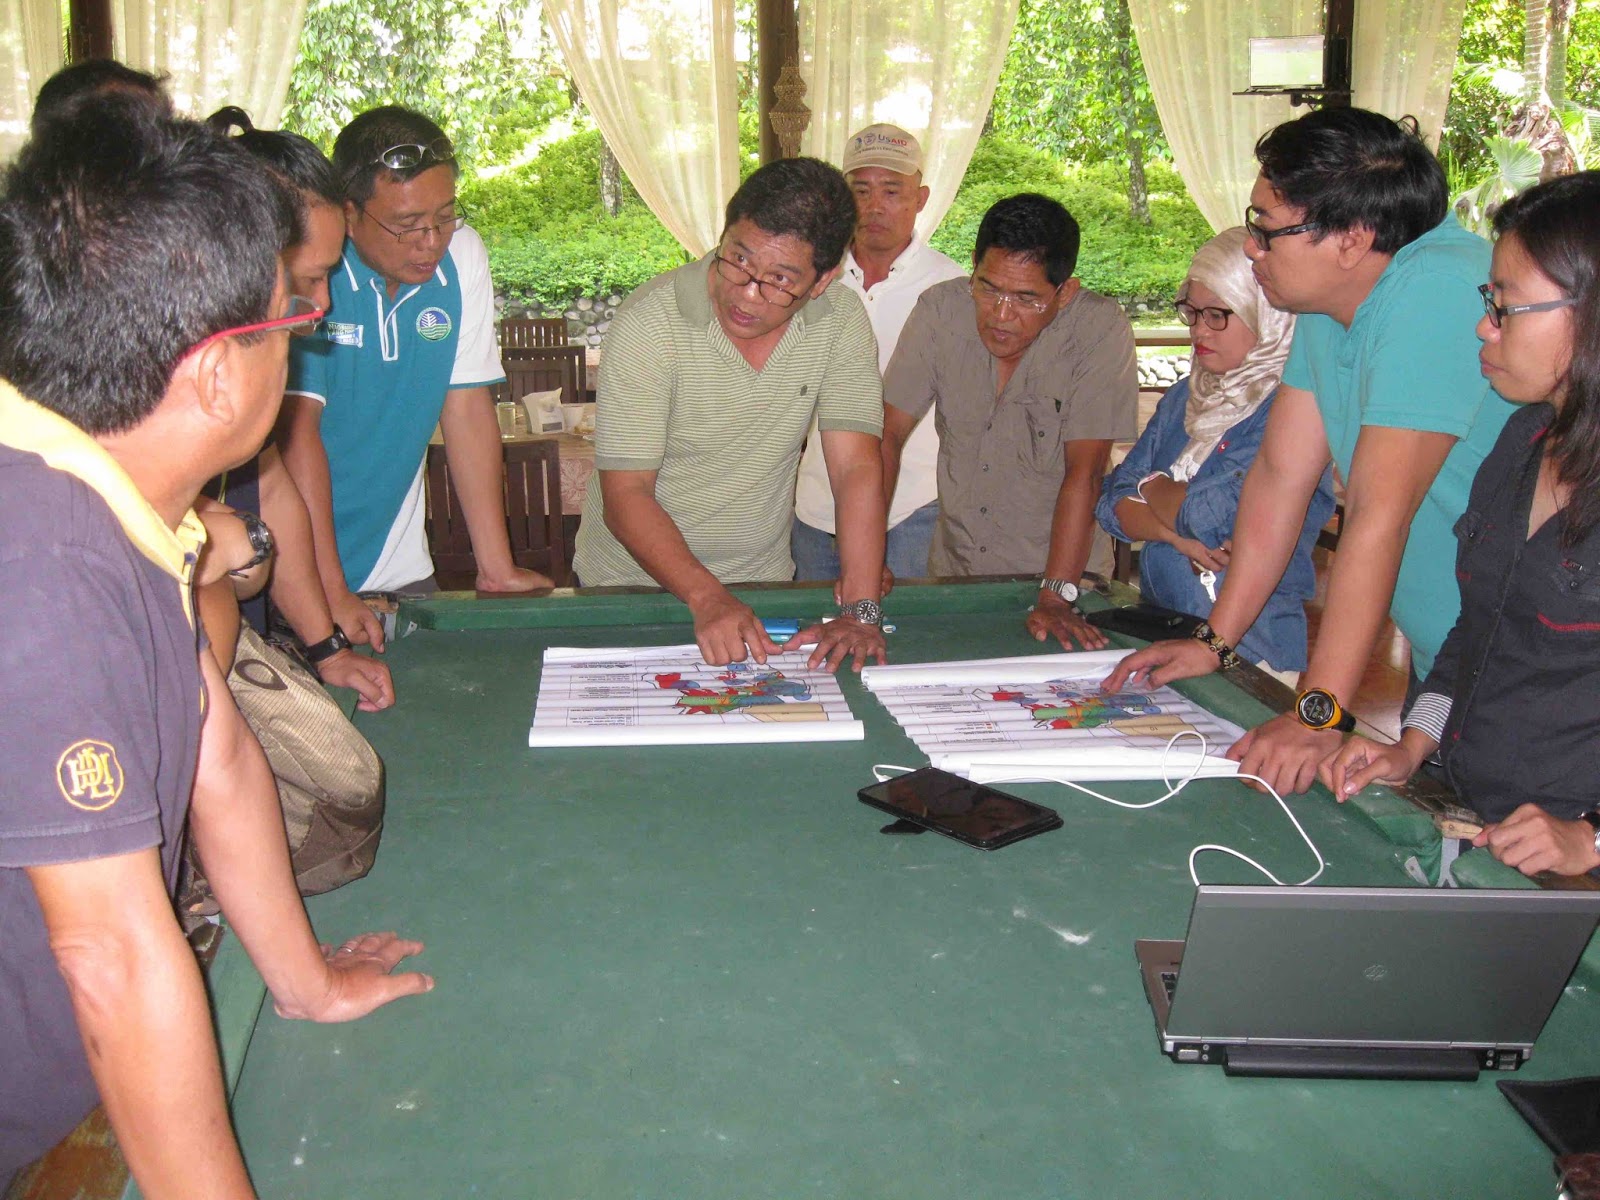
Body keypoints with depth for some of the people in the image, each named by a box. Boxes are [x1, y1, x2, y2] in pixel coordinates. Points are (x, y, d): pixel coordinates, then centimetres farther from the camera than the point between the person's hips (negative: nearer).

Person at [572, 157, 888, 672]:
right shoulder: (648, 323, -17)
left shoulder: (841, 320, -7)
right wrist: (707, 596, -31)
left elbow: (857, 467, -12)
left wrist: (861, 610, -23)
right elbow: (625, 494, -18)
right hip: (633, 584, -2)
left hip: (763, 583, 2)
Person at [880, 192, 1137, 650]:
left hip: (1059, 567, -2)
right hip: (953, 569, 2)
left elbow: (1083, 473, -17)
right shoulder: (941, 309, -7)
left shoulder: (1101, 330, -15)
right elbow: (887, 434, -5)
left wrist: (1055, 598, -23)